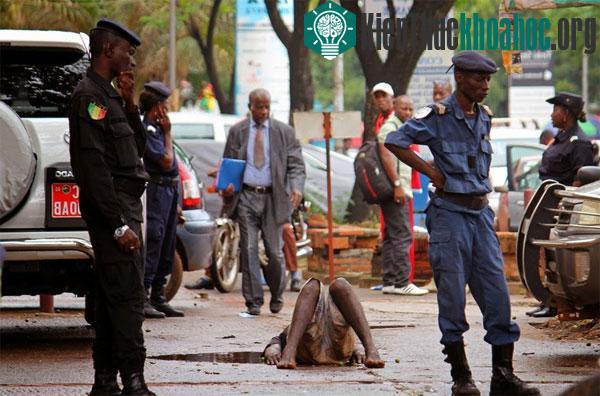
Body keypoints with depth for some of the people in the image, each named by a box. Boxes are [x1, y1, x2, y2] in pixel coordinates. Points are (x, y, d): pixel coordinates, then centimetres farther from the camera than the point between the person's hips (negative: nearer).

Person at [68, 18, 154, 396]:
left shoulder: (107, 96, 18)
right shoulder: (89, 96, -13)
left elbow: (137, 148, 21)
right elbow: (94, 165, -20)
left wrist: (129, 103, 7)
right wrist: (119, 223, -22)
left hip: (123, 208, 11)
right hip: (112, 211, -11)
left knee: (113, 296, 12)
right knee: (128, 295, -13)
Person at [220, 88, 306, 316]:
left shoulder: (284, 132, 6)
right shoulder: (237, 132, 9)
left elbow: (296, 165, 2)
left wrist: (296, 187, -17)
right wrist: (227, 186, -6)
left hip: (272, 197, -1)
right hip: (246, 197, 1)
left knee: (275, 252, 0)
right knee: (249, 250, -4)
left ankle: (277, 297, 22)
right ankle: (253, 301, 1)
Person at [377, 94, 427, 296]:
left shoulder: (401, 128, 22)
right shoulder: (390, 127, -9)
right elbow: (386, 156, -21)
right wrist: (397, 184, -25)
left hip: (401, 190, 10)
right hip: (395, 191, -10)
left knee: (392, 237, 9)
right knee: (402, 236, -13)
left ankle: (390, 282, 11)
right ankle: (402, 282, -15)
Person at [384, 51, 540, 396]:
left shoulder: (485, 117, 11)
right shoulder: (436, 117, -8)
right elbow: (394, 141, -10)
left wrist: (482, 181, 14)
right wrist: (429, 170, -10)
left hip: (481, 212, 6)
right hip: (450, 214, -6)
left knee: (497, 292, 1)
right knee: (453, 295, -1)